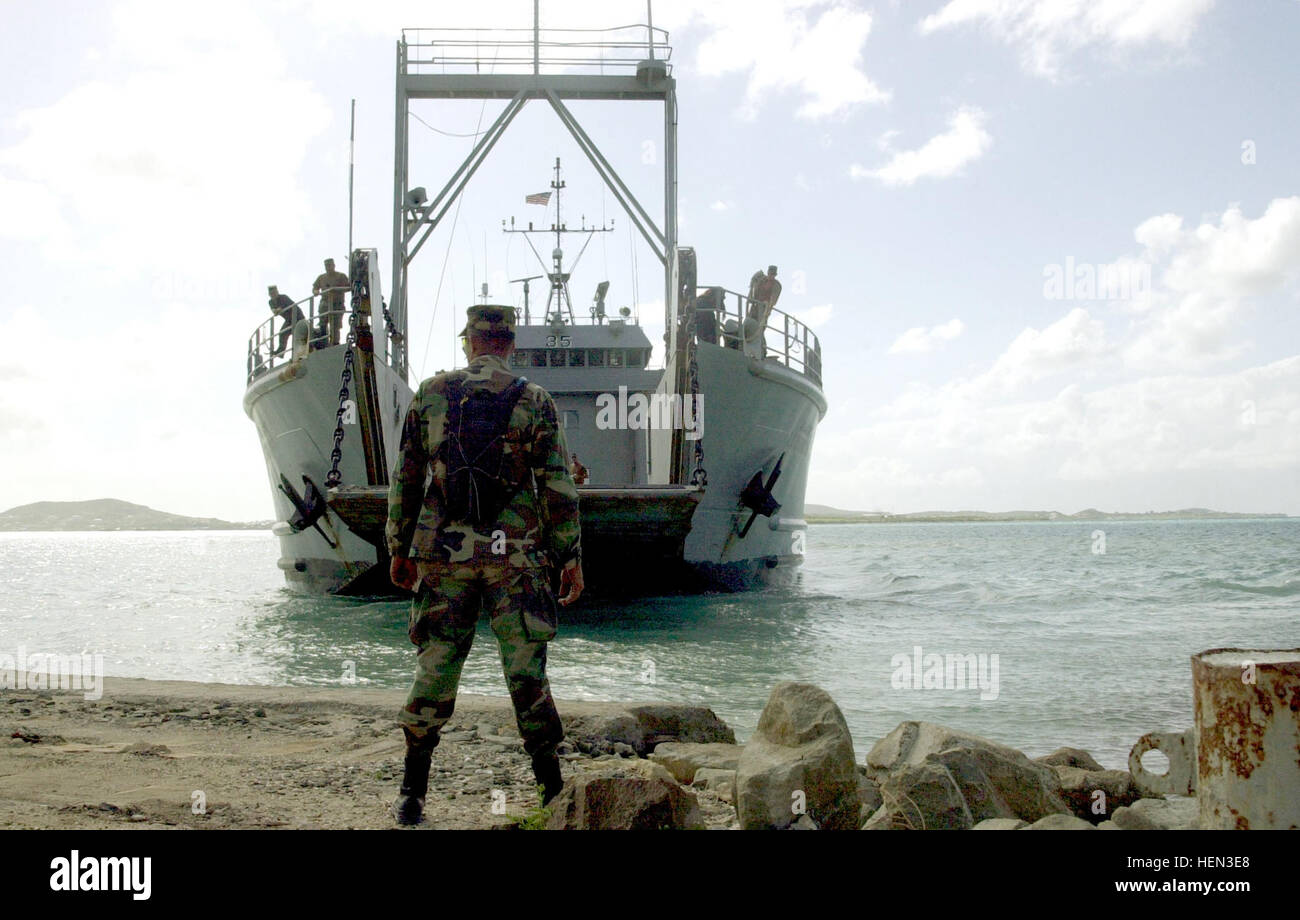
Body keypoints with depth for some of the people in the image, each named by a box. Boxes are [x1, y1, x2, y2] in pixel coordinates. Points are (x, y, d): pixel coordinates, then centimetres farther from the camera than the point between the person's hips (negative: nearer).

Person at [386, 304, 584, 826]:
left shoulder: (431, 395, 5)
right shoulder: (534, 401, 1)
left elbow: (405, 480, 7)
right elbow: (558, 489, -3)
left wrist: (400, 549, 15)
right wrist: (570, 558, 3)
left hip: (444, 552, 1)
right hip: (515, 555, -1)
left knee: (434, 669, 8)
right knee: (526, 671, 4)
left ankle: (412, 795, 13)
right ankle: (552, 790, 8)